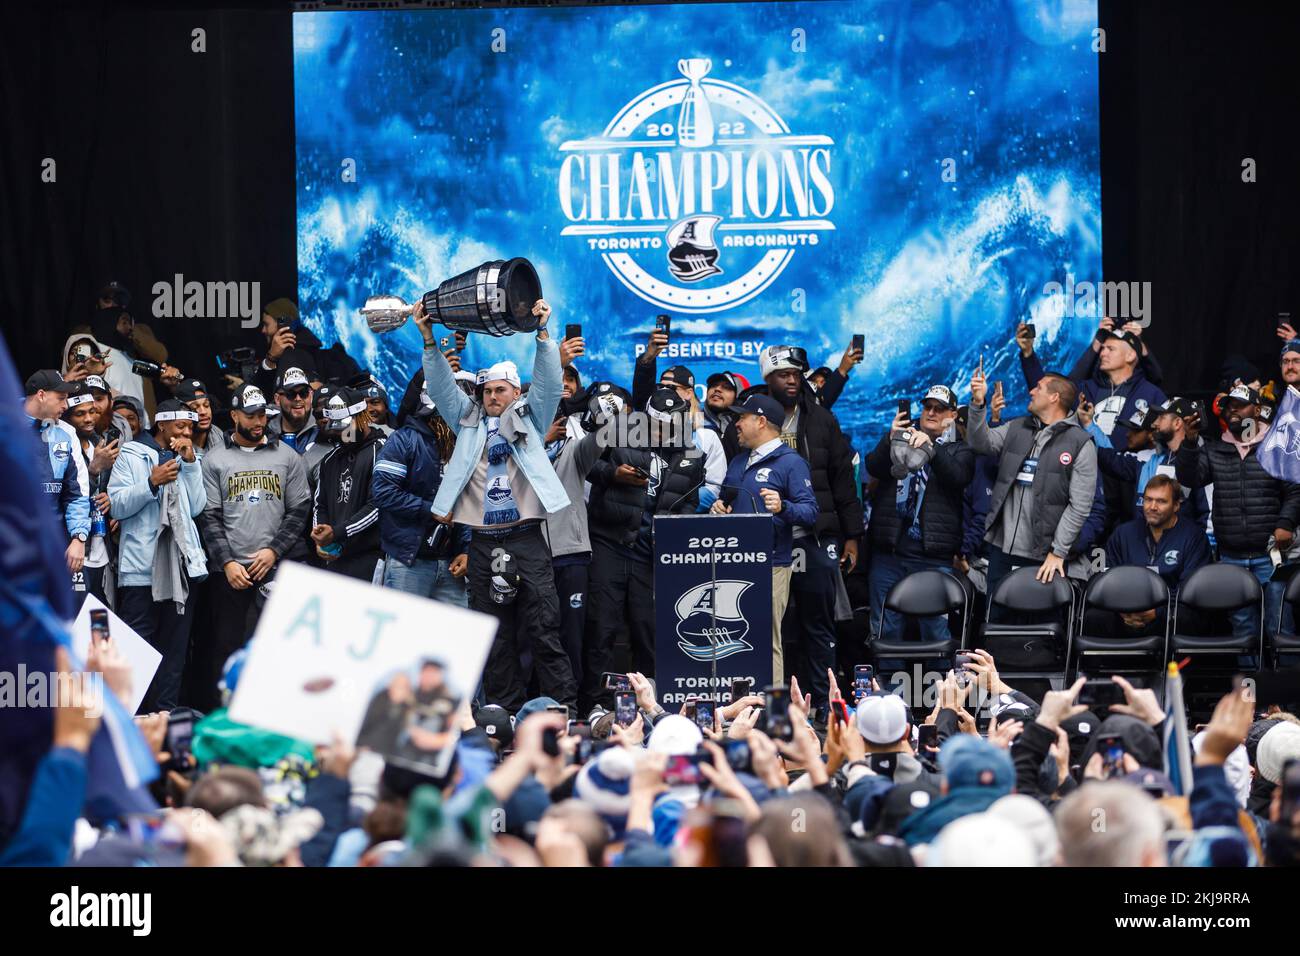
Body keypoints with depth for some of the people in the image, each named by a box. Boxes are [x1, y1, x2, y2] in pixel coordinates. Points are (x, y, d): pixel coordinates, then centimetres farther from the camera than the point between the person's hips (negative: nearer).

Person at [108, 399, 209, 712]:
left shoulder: (189, 459, 14)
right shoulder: (132, 455, 2)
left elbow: (196, 507, 2)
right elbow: (117, 506, -6)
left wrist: (190, 463, -5)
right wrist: (152, 483, -19)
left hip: (181, 565, 5)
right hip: (142, 565, -5)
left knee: (175, 646, 7)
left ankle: (166, 712, 12)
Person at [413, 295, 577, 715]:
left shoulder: (530, 418, 11)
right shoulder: (469, 421, 17)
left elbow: (549, 382, 0)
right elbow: (442, 387, 10)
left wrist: (541, 333, -13)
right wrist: (430, 341, -2)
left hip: (526, 539, -3)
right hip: (483, 543, 3)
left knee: (543, 629, -6)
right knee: (494, 636, 4)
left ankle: (562, 707, -7)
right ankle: (505, 710, 7)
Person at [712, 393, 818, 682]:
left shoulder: (790, 462, -3)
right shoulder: (738, 462, 21)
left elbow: (810, 513, -10)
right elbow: (727, 503, 31)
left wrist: (783, 508, -30)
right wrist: (719, 507, 7)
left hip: (770, 567, -7)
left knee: (767, 642, -9)